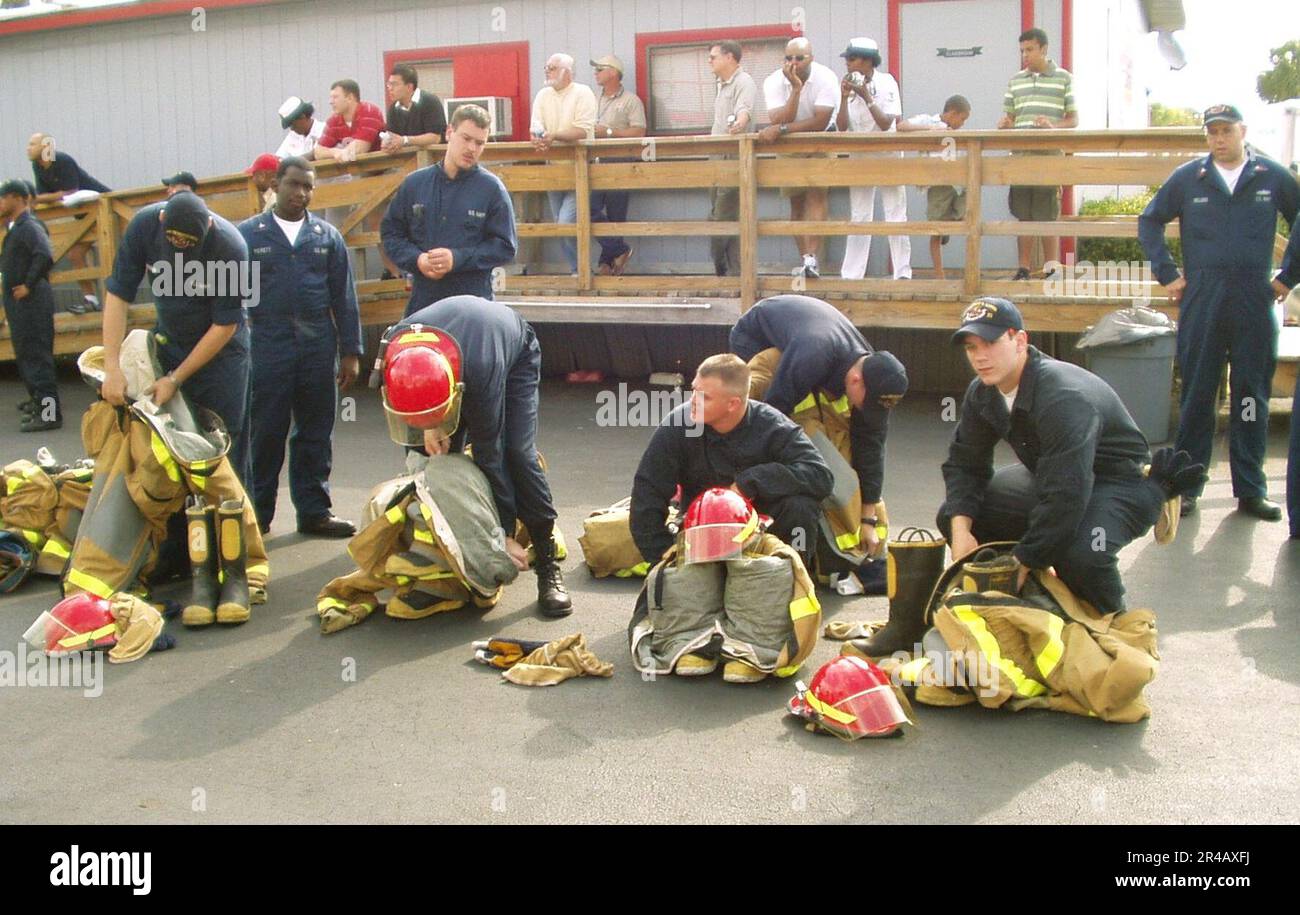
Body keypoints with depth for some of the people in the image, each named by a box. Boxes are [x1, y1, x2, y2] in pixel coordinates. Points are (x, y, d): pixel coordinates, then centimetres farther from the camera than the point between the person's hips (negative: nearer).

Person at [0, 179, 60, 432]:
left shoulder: (30, 227, -13)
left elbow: (44, 256, -29)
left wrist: (28, 285, -24)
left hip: (31, 300, -10)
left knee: (36, 355, -10)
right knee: (24, 353, 19)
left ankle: (49, 413, -9)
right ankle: (38, 399, 33)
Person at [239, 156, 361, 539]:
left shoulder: (327, 236, 10)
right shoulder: (248, 234, 3)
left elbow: (344, 298, 10)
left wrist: (350, 352, 6)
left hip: (319, 349, 3)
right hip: (266, 348, -2)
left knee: (316, 434, 8)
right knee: (265, 435, 3)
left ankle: (314, 510, 17)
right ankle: (256, 513, 13)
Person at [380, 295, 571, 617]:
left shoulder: (481, 370, -47)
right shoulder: (392, 347, -34)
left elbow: (488, 452, -36)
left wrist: (504, 532, -29)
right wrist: (429, 427, -21)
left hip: (516, 356, -5)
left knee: (518, 454, -20)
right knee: (442, 454, -8)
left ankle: (548, 567, -16)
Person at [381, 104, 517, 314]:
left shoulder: (492, 188, -2)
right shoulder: (414, 183, 7)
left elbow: (505, 246, -4)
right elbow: (390, 231, 12)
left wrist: (458, 258, -17)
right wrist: (416, 259, -8)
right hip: (422, 301, 3)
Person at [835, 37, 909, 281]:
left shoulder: (887, 83, -12)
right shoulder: (848, 85, -3)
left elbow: (885, 124, -21)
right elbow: (842, 127, -9)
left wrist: (866, 96, -26)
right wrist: (844, 98, -21)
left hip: (887, 155, -3)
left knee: (896, 215, -2)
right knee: (859, 217, 4)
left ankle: (903, 273, 3)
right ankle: (850, 276, 5)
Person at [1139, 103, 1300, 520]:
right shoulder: (1187, 178, 4)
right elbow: (1149, 222, 12)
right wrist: (1166, 274, 5)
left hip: (1255, 303, 0)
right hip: (1200, 304, 0)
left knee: (1252, 398, 6)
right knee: (1196, 396, 4)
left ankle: (1251, 489, 14)